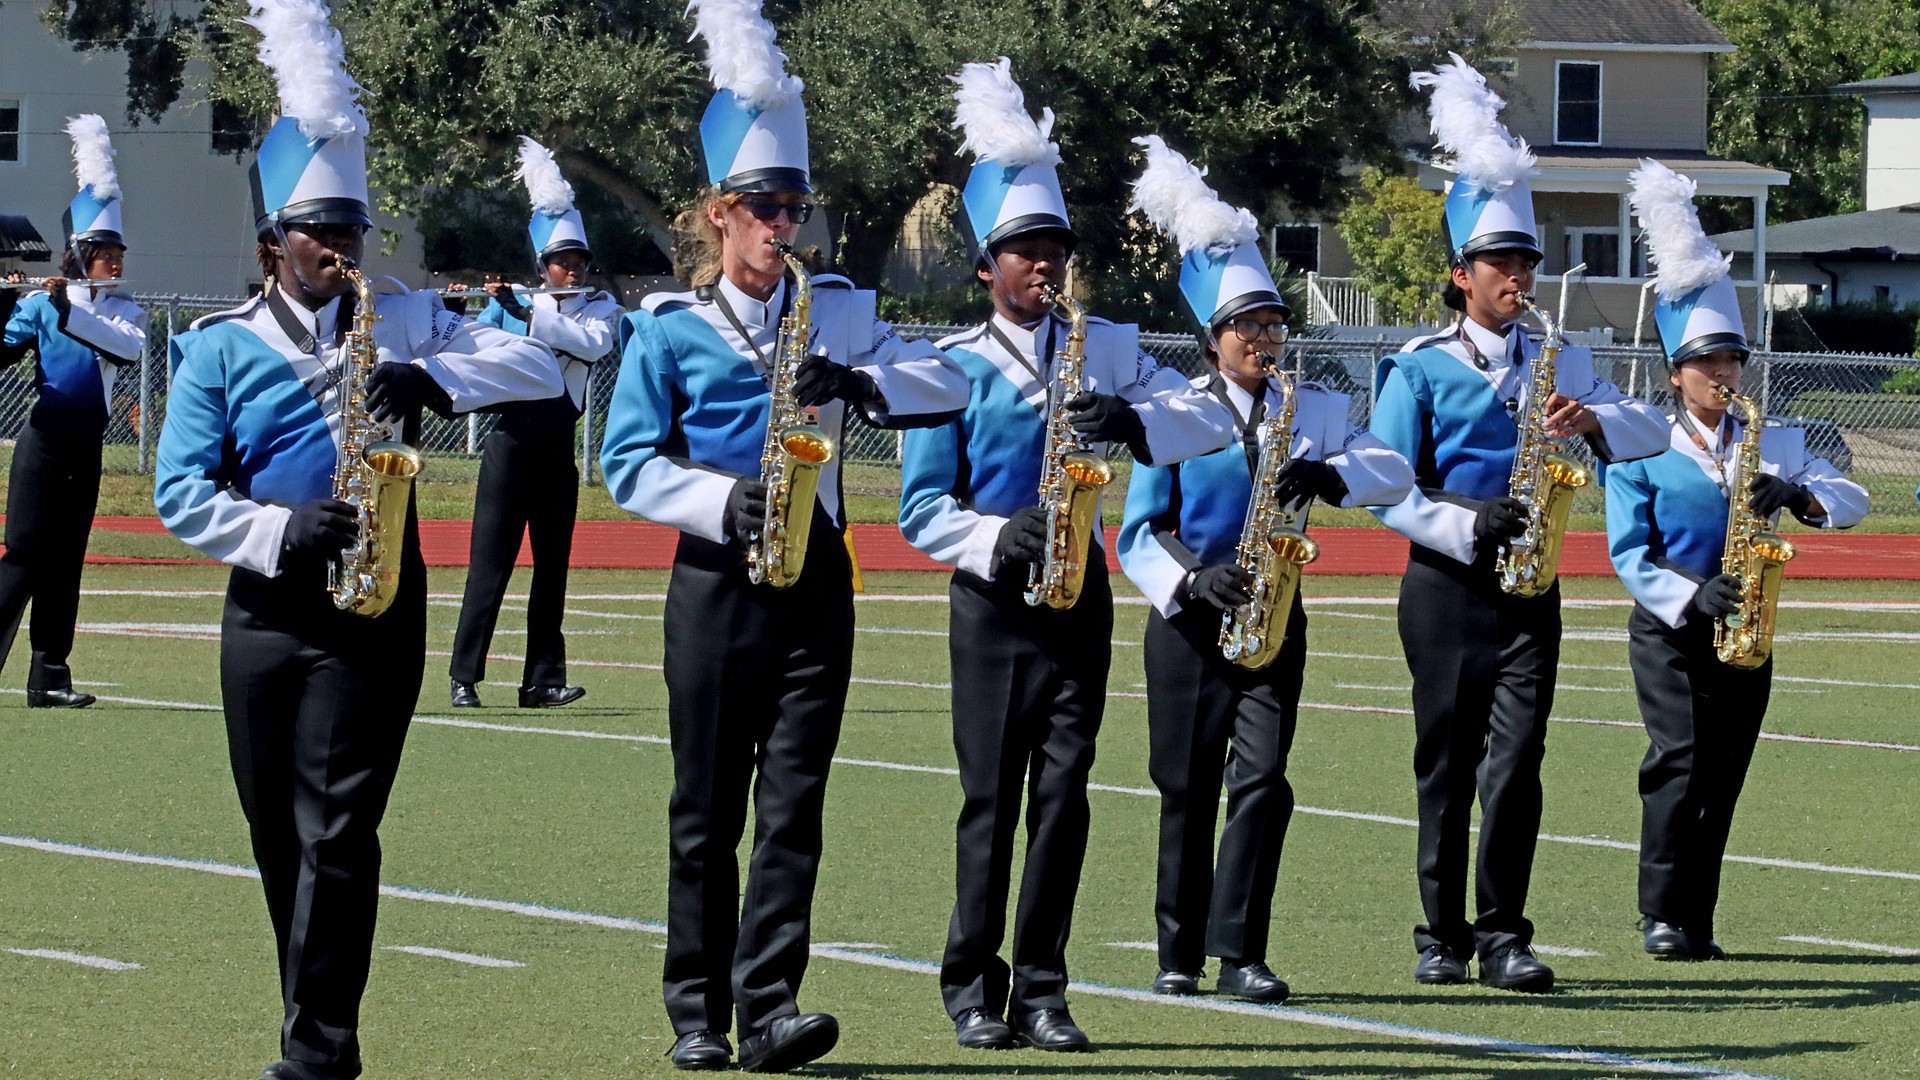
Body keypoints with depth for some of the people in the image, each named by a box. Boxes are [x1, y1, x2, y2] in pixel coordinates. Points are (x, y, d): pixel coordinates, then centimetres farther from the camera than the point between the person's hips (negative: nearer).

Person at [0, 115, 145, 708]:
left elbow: (129, 347, -14)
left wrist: (70, 309, -21)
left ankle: (49, 679, 8)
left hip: (86, 448, 4)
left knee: (65, 560, 6)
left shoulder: (125, 311, 7)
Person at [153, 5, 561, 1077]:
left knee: (336, 830, -11)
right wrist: (282, 532, -17)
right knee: (280, 832, 9)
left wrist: (434, 375, -17)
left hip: (373, 609, -2)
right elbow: (181, 492, -1)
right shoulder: (220, 349, 6)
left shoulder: (405, 321, 7)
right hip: (267, 613, 2)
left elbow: (541, 366, 0)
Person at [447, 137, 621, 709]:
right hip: (509, 441, -2)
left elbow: (593, 343, -16)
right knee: (490, 561, -5)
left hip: (558, 446, 2)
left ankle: (543, 679, 6)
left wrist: (528, 315, -20)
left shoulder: (601, 307, 5)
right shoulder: (510, 302, 5)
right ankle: (464, 676, -3)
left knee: (552, 565, 3)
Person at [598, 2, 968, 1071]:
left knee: (793, 801, -7)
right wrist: (725, 501, -19)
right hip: (717, 584, -2)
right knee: (707, 812, 3)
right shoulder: (670, 328, 1)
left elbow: (949, 380, 0)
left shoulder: (840, 311, 9)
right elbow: (630, 462, -3)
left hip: (814, 581, 2)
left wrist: (859, 382, -18)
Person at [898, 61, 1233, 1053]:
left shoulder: (1106, 347, 8)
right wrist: (995, 540, -22)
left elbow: (1209, 419, -3)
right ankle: (973, 983, 7)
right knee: (991, 794, -3)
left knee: (1063, 791, 0)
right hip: (992, 602, -2)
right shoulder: (955, 365, -1)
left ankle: (1041, 988, 5)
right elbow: (922, 506, -4)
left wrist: (1136, 421, -23)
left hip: (1078, 596, 2)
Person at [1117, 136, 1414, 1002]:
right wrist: (1191, 583, -21)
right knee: (1188, 790, 3)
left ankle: (1238, 953, -9)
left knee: (1261, 781, -11)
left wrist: (1327, 474, -25)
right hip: (1188, 626, -1)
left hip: (1272, 624, 1)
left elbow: (1396, 473, -7)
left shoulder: (1315, 410, 5)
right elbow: (1139, 533, -4)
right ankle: (1181, 954, 13)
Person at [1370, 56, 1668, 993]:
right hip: (1446, 589, -2)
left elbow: (1650, 429, 5)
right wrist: (1469, 526, -21)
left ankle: (1503, 934, -4)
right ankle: (1444, 937, 12)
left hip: (1528, 587, 2)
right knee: (1447, 763, 3)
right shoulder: (1420, 370, -1)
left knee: (1516, 756, -8)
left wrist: (1592, 419, -17)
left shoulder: (1558, 364, 12)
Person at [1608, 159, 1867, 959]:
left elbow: (1853, 501, 2)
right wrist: (1690, 597, -22)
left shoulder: (1777, 444, 11)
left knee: (1721, 774, 3)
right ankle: (1662, 915, -11)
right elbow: (1629, 553, -7)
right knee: (1679, 760, -16)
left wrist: (1796, 494, -19)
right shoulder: (1641, 449, -1)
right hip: (1669, 630, -4)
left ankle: (1697, 922, 9)